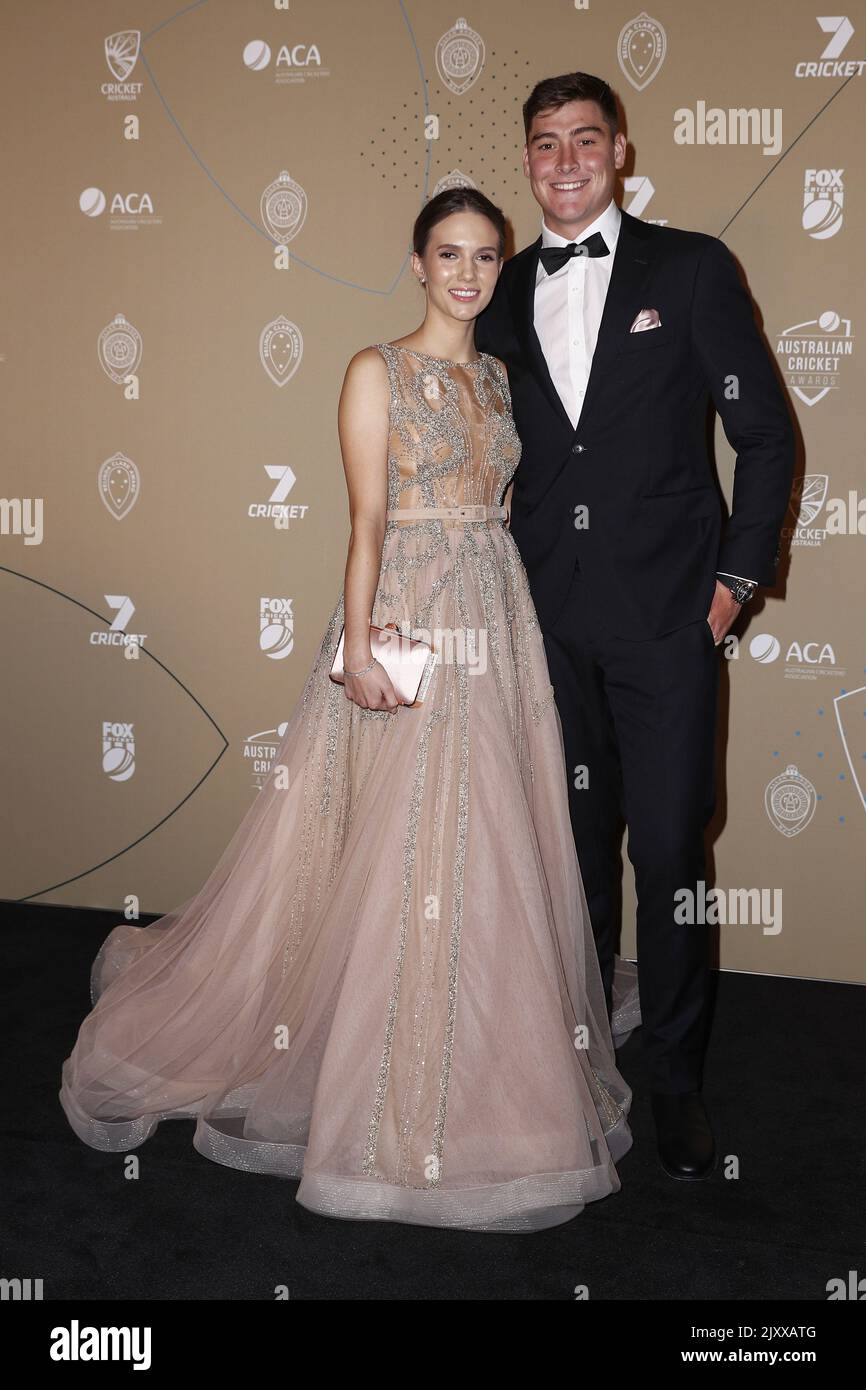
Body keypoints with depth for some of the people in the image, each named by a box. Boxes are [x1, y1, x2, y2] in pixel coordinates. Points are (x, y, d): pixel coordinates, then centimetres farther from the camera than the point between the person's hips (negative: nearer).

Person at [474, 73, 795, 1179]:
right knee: (575, 842, 12)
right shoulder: (504, 295, 11)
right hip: (548, 617, 3)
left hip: (665, 612, -3)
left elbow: (766, 433, 2)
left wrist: (738, 573, -4)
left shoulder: (690, 267, 2)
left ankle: (676, 1078, 15)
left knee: (669, 849, -1)